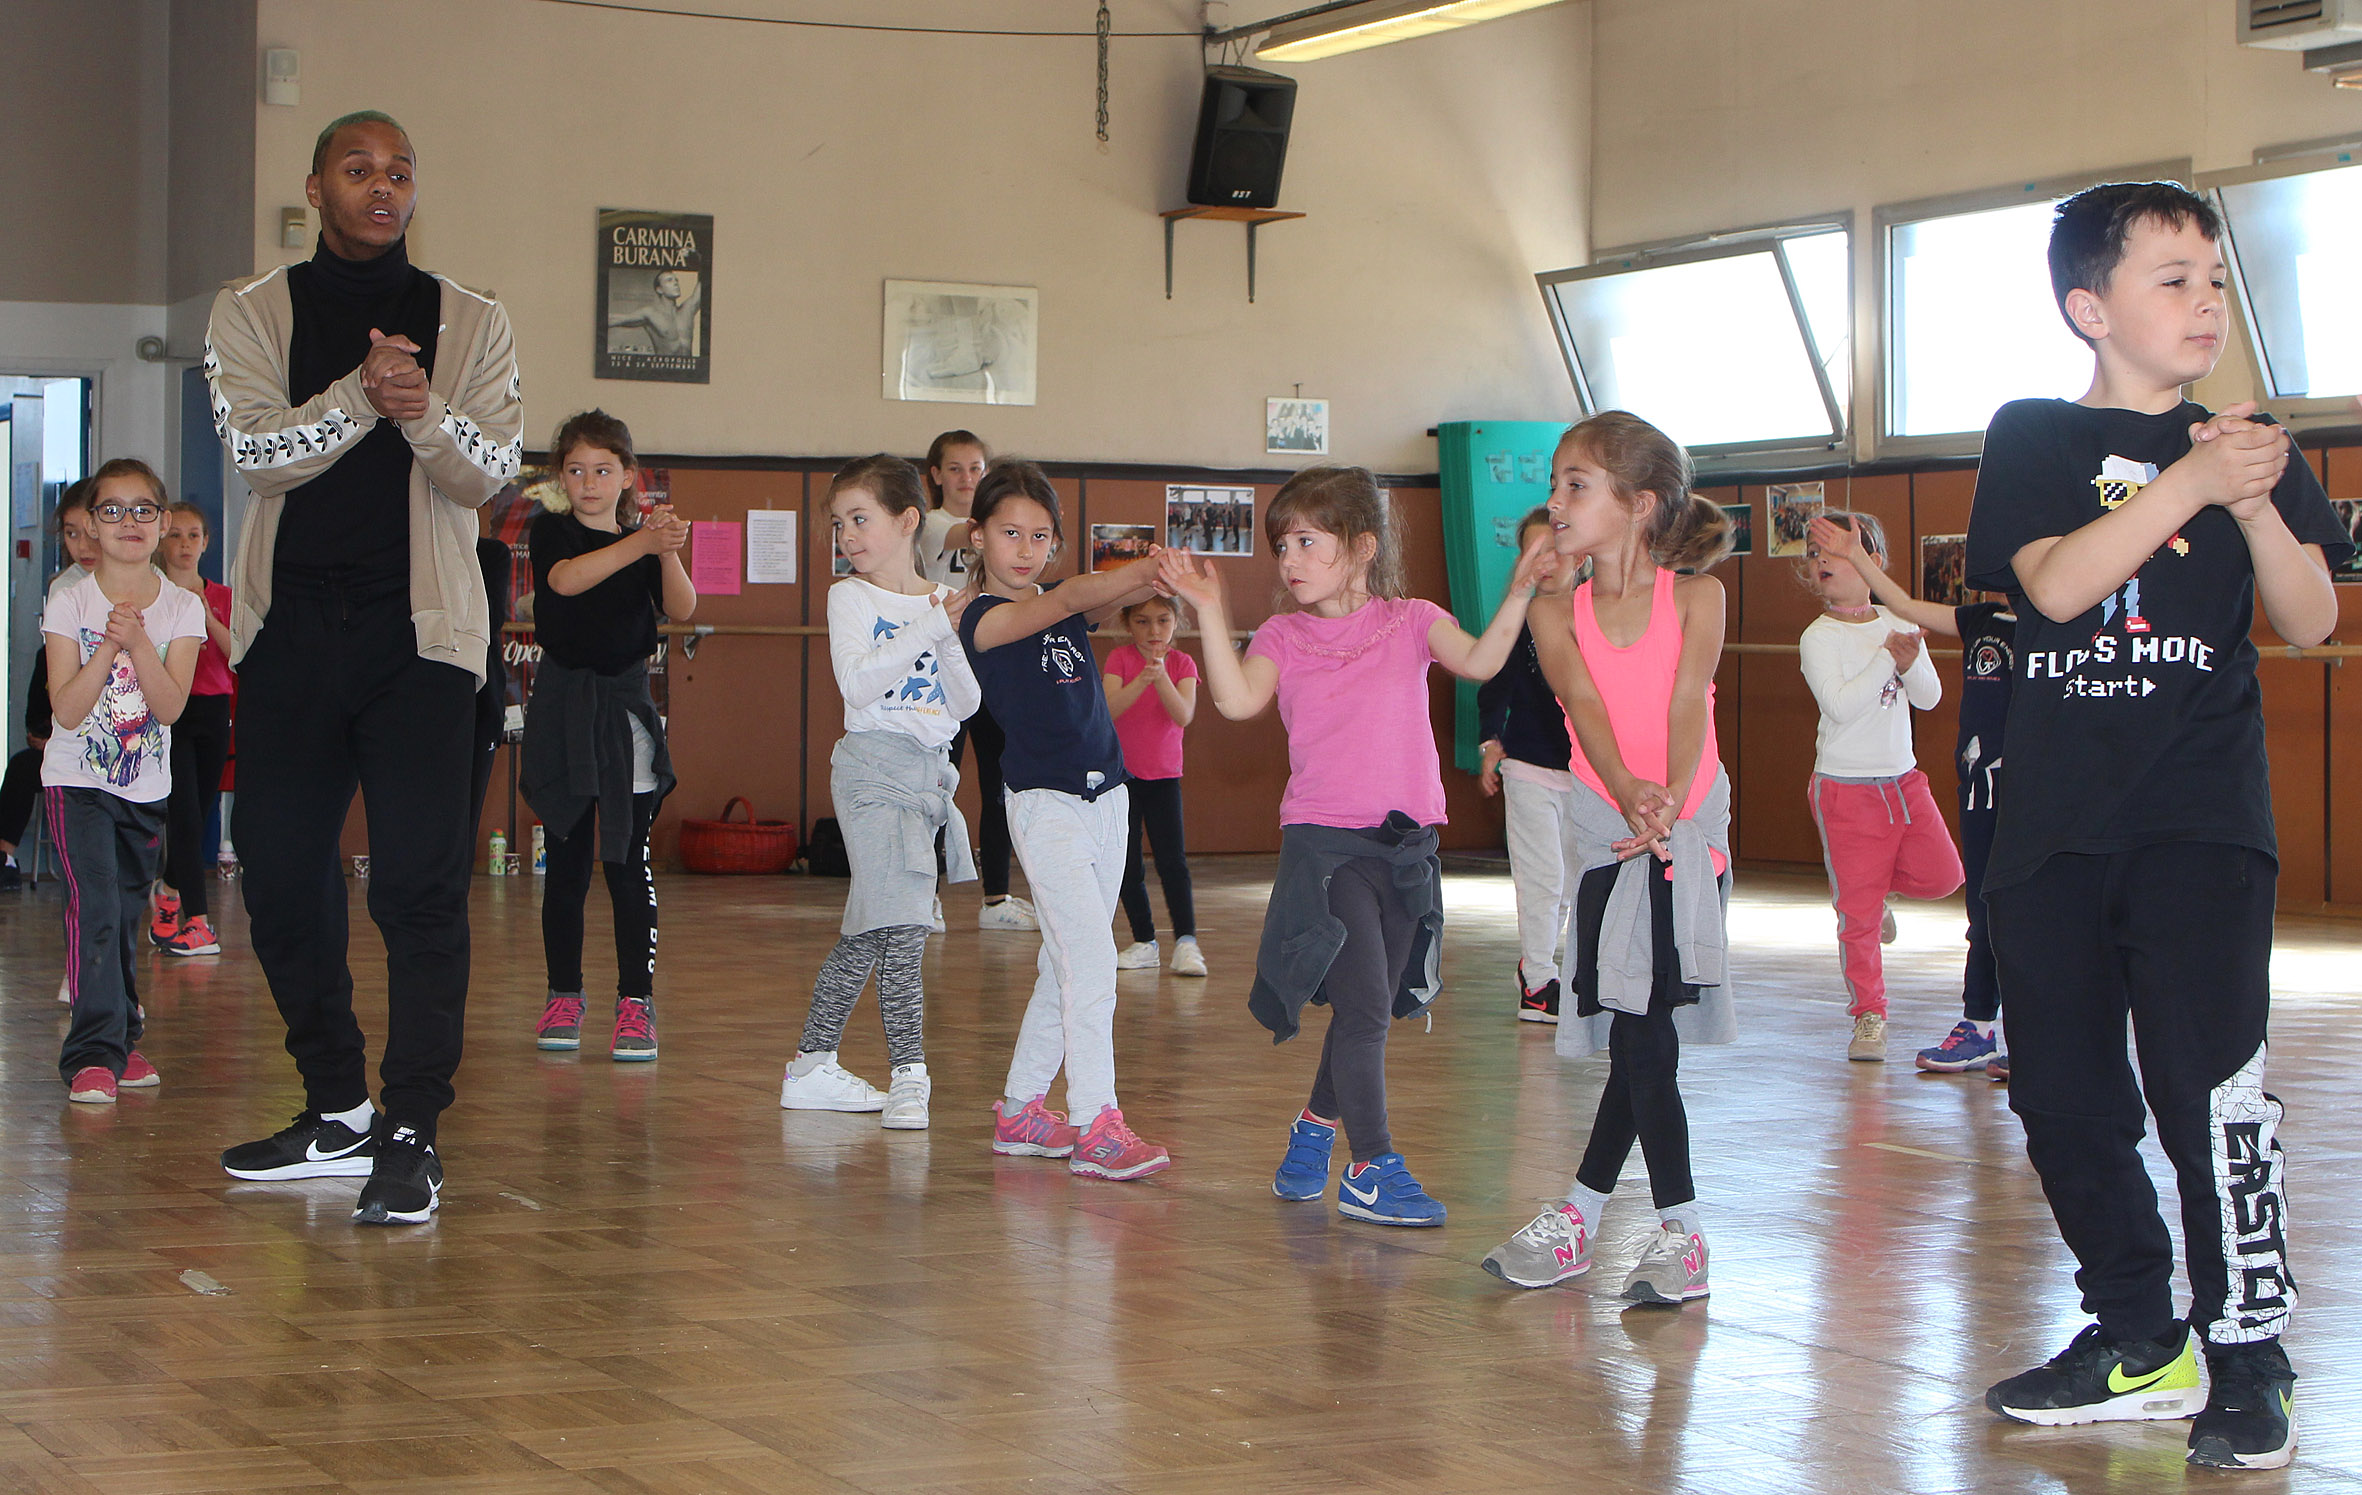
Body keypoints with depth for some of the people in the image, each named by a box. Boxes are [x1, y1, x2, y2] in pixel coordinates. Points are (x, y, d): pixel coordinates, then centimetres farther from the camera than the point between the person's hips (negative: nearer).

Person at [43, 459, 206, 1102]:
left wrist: (138, 644, -26)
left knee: (127, 911, 11)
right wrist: (109, 648, -26)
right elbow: (67, 711, -15)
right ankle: (93, 1053, -19)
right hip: (77, 780, -3)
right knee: (95, 902, -18)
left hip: (147, 783, 3)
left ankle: (121, 1041, 24)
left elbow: (170, 708, -13)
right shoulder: (69, 604, -8)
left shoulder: (182, 609, -2)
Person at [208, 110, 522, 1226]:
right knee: (279, 871, 5)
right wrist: (361, 393, -20)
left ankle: (411, 1133, -8)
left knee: (421, 880, -10)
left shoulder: (471, 324, 8)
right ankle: (336, 1112, 19)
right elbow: (257, 451, -6)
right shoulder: (253, 313, 8)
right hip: (290, 623, 2)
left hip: (418, 630, -2)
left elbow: (490, 473, -2)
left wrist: (424, 412, -22)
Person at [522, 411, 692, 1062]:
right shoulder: (550, 531, 2)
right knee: (565, 862, 5)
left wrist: (668, 552, -29)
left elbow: (680, 609, -10)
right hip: (562, 705, -1)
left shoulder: (642, 542, 7)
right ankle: (565, 995, 15)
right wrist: (639, 544, -34)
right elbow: (565, 579, -21)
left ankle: (636, 1001, -5)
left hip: (626, 703, 1)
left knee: (629, 862, -5)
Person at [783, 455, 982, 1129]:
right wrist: (927, 629, -18)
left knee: (867, 931, 11)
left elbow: (965, 704, 6)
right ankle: (908, 1075, -15)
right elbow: (858, 682, -16)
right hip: (874, 767, -5)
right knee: (900, 924, -15)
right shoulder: (850, 597, 0)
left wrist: (952, 643, -11)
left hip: (930, 769, 5)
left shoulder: (943, 602, 12)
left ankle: (813, 1066, 20)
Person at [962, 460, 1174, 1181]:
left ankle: (1019, 1109, 21)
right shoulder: (985, 618, -7)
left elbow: (1107, 599, -5)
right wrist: (1147, 566, -33)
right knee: (1090, 959, -14)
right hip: (1044, 803, -7)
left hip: (1106, 798, 7)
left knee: (1067, 966, 11)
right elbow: (1067, 600, -23)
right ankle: (1097, 1128, -15)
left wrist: (1164, 576, -27)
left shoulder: (1067, 606, 13)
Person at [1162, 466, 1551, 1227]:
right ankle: (1372, 1168, -4)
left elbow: (1480, 661, -9)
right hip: (1324, 841, -3)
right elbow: (1237, 700, -12)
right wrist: (1211, 612, -16)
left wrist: (1519, 592, -18)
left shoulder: (1411, 622, 6)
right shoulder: (1284, 636, 5)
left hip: (1406, 842, 3)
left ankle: (1317, 1123, 36)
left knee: (1372, 1010, 13)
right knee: (1363, 1005, -11)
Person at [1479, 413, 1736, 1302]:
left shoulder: (1694, 596, -2)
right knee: (1638, 1032, -1)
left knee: (1643, 1026, -7)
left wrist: (1671, 796, -34)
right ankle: (1679, 1230, 8)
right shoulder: (1558, 616, 3)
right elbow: (1585, 705, -14)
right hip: (1609, 829, 2)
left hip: (1688, 826, -2)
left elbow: (1687, 700, -17)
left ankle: (1582, 1215, 5)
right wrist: (1628, 792, -33)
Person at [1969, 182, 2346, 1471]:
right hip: (2054, 821, 2)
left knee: (2208, 1081, -14)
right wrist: (2191, 481, -19)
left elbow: (2311, 623, 1)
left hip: (2199, 818, -1)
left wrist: (2256, 506, -16)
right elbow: (2055, 583, -11)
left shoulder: (2248, 443, 9)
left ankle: (2248, 1355, -3)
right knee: (2061, 1091, 6)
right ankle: (2137, 1340, 21)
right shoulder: (2034, 438, 6)